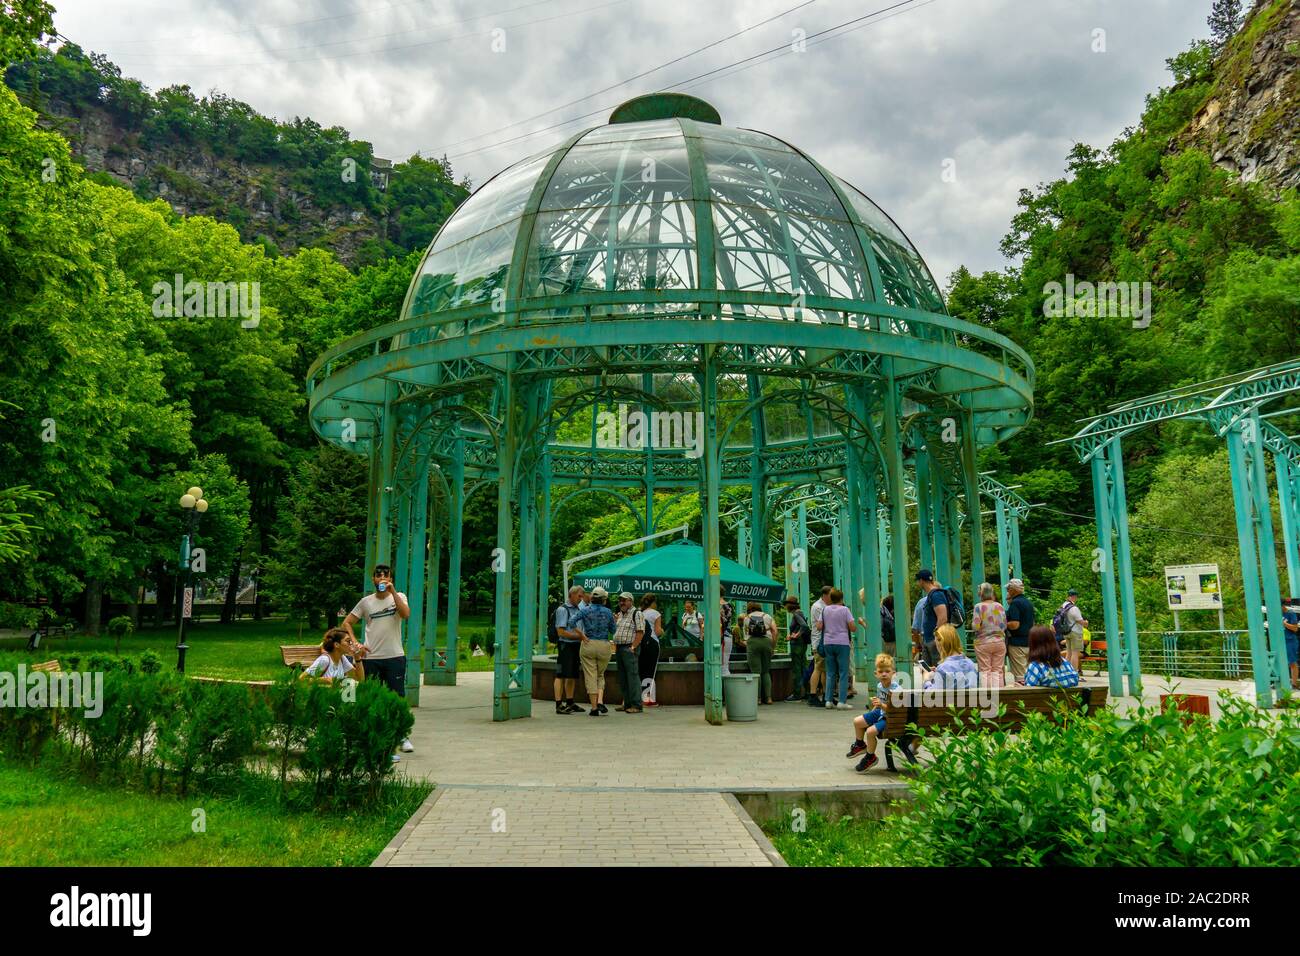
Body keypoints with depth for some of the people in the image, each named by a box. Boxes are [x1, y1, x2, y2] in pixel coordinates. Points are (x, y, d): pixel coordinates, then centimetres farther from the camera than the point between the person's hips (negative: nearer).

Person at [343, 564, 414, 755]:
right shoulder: (366, 602, 8)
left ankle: (403, 737, 8)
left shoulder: (398, 597, 4)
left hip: (395, 656, -2)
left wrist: (392, 591, -19)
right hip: (371, 657, 2)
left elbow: (406, 614, -17)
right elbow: (346, 623, 13)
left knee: (398, 698, 0)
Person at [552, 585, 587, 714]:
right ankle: (559, 705, -7)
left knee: (573, 676, 13)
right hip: (565, 645, -8)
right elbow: (561, 632, -15)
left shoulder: (579, 609, 15)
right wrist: (578, 636, -15)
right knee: (561, 675, -7)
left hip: (576, 645, 8)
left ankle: (570, 703, 22)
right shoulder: (562, 609, -10)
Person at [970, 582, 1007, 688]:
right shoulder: (1000, 606, 3)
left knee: (985, 670, 1)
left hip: (983, 642, -3)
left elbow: (975, 626, -13)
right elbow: (1005, 625, 8)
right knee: (997, 670, 6)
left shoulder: (979, 607, -9)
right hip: (999, 642, 3)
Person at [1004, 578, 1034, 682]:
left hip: (1017, 643, -9)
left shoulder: (1015, 603, -14)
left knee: (1019, 676, -5)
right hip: (1029, 642, 9)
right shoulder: (1029, 602, 12)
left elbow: (1015, 624, -23)